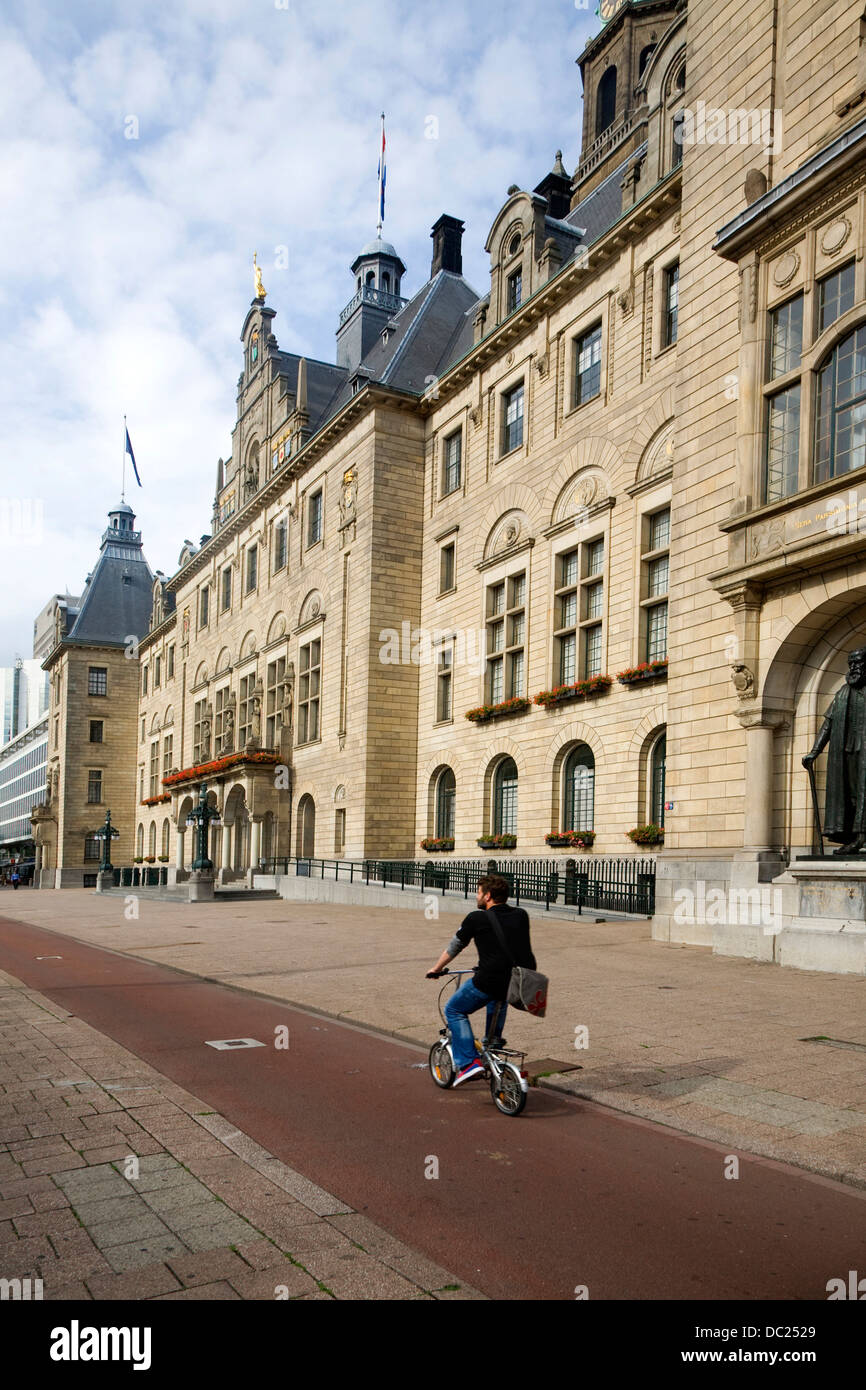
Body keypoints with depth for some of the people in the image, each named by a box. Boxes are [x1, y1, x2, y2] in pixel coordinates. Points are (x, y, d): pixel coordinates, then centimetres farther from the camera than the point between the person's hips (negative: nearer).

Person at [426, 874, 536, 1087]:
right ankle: (493, 1041, 40)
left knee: (454, 1010, 16)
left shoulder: (476, 918, 2)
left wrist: (436, 969, 31)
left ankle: (468, 1063, 4)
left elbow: (454, 947, 15)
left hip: (488, 981, -6)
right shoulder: (521, 916, 13)